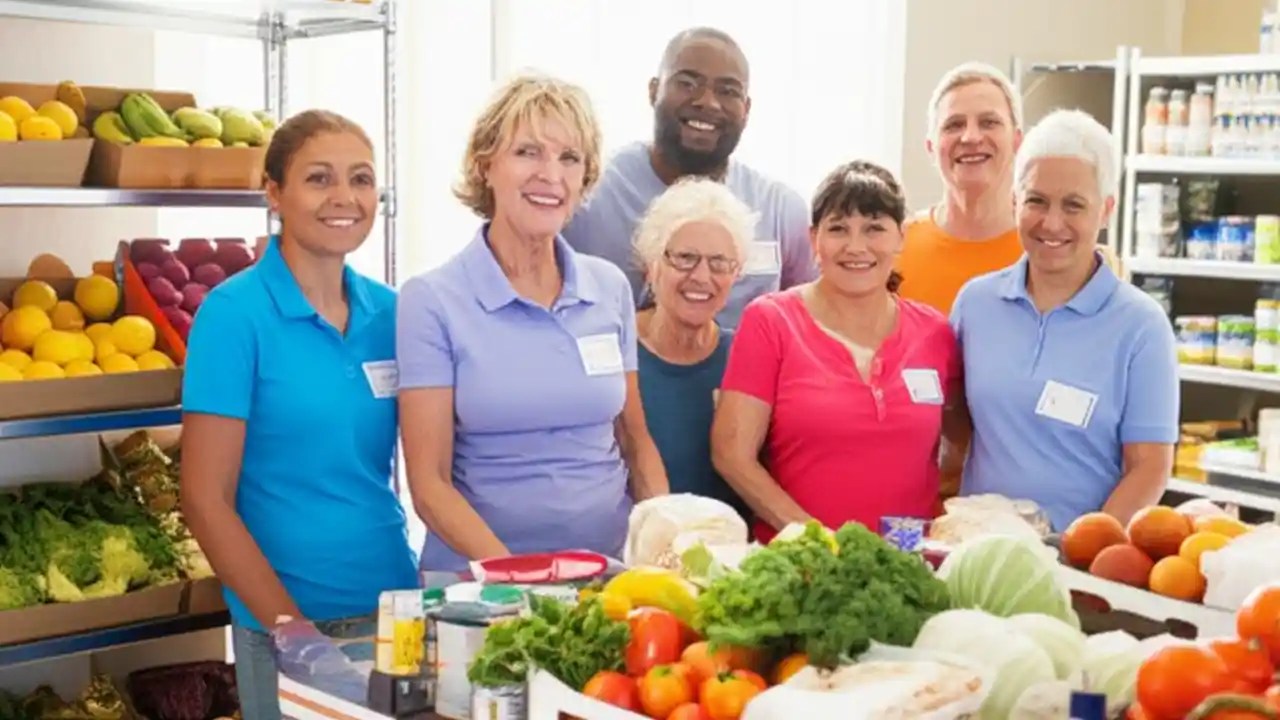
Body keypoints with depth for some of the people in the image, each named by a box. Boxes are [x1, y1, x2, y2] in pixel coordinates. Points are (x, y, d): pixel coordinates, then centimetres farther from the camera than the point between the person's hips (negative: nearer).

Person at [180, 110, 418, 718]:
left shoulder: (389, 311, 3)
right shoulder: (234, 313, -11)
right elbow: (205, 498, -12)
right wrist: (293, 624, -15)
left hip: (395, 603, 5)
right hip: (286, 624, -5)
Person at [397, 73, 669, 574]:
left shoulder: (611, 288, 7)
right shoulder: (431, 301, -4)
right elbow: (430, 482, -6)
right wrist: (517, 576, -18)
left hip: (612, 568, 3)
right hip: (479, 580, -3)